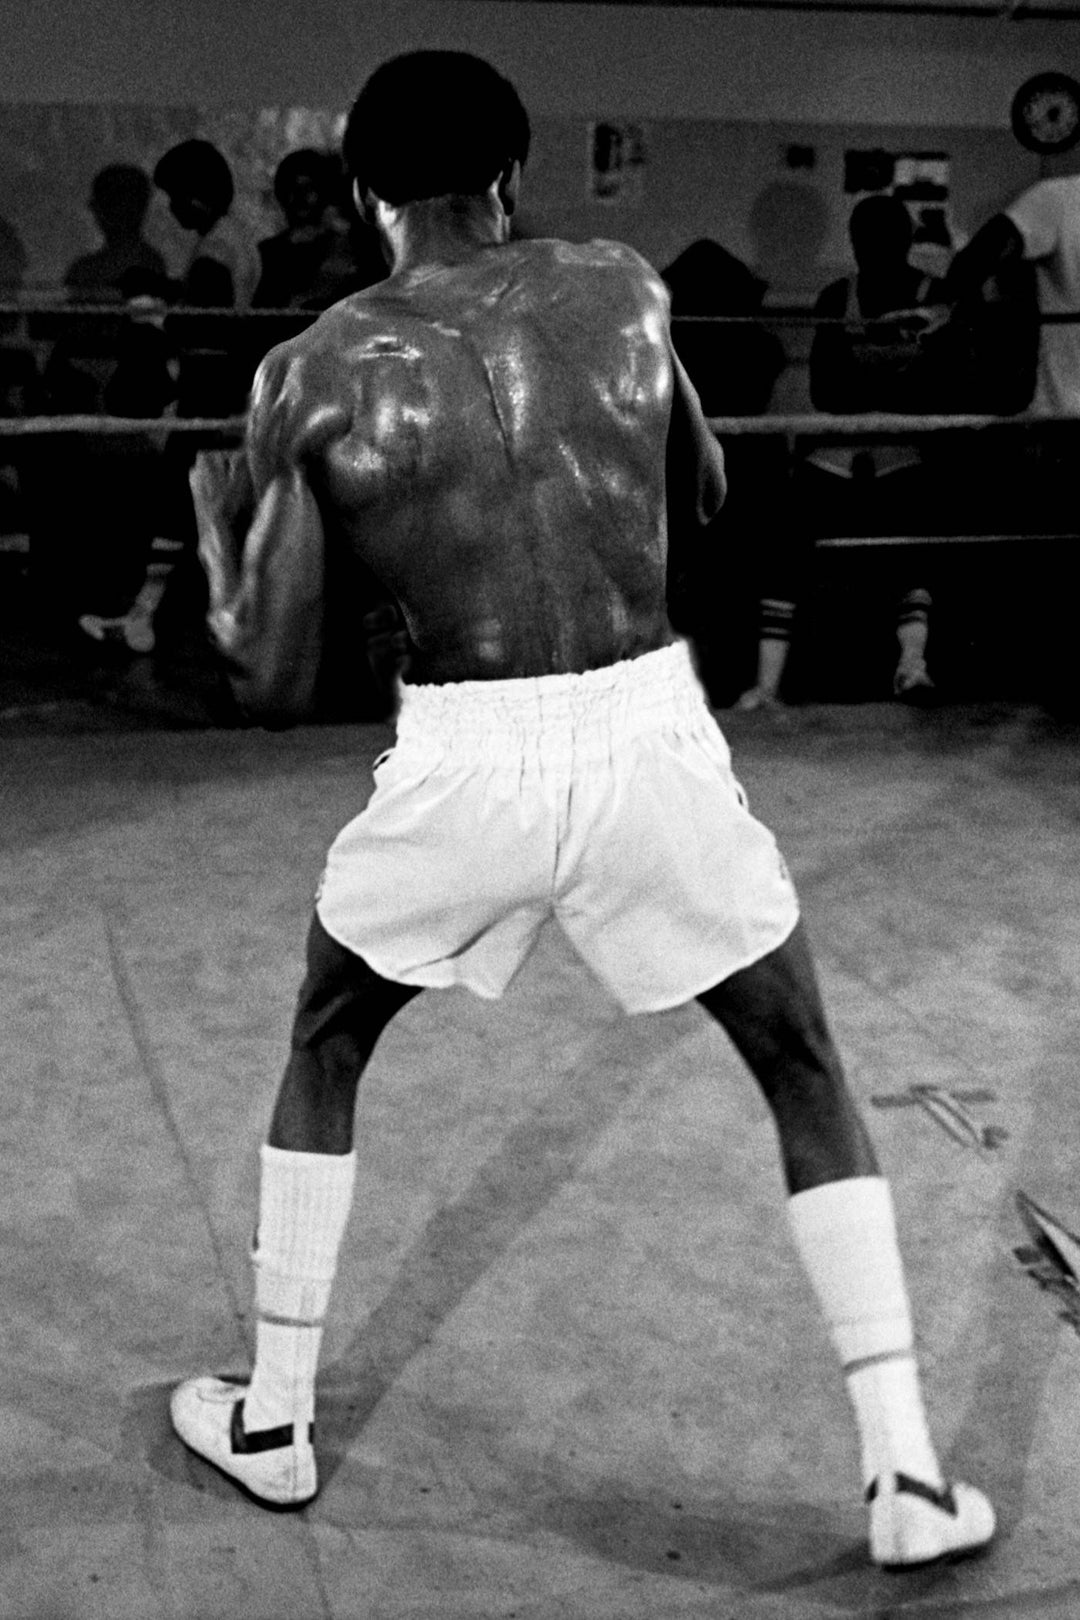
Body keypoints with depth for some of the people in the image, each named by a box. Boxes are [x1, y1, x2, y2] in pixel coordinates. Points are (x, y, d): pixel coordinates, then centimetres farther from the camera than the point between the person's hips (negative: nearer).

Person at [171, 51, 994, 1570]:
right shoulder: (625, 289, 4)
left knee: (324, 1052, 27)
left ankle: (273, 1420, 33)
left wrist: (214, 537, 18)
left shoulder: (310, 374, -1)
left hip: (464, 764, -1)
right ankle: (907, 1472, 17)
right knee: (808, 1075, 19)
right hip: (653, 738, 1)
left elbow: (274, 686, 0)